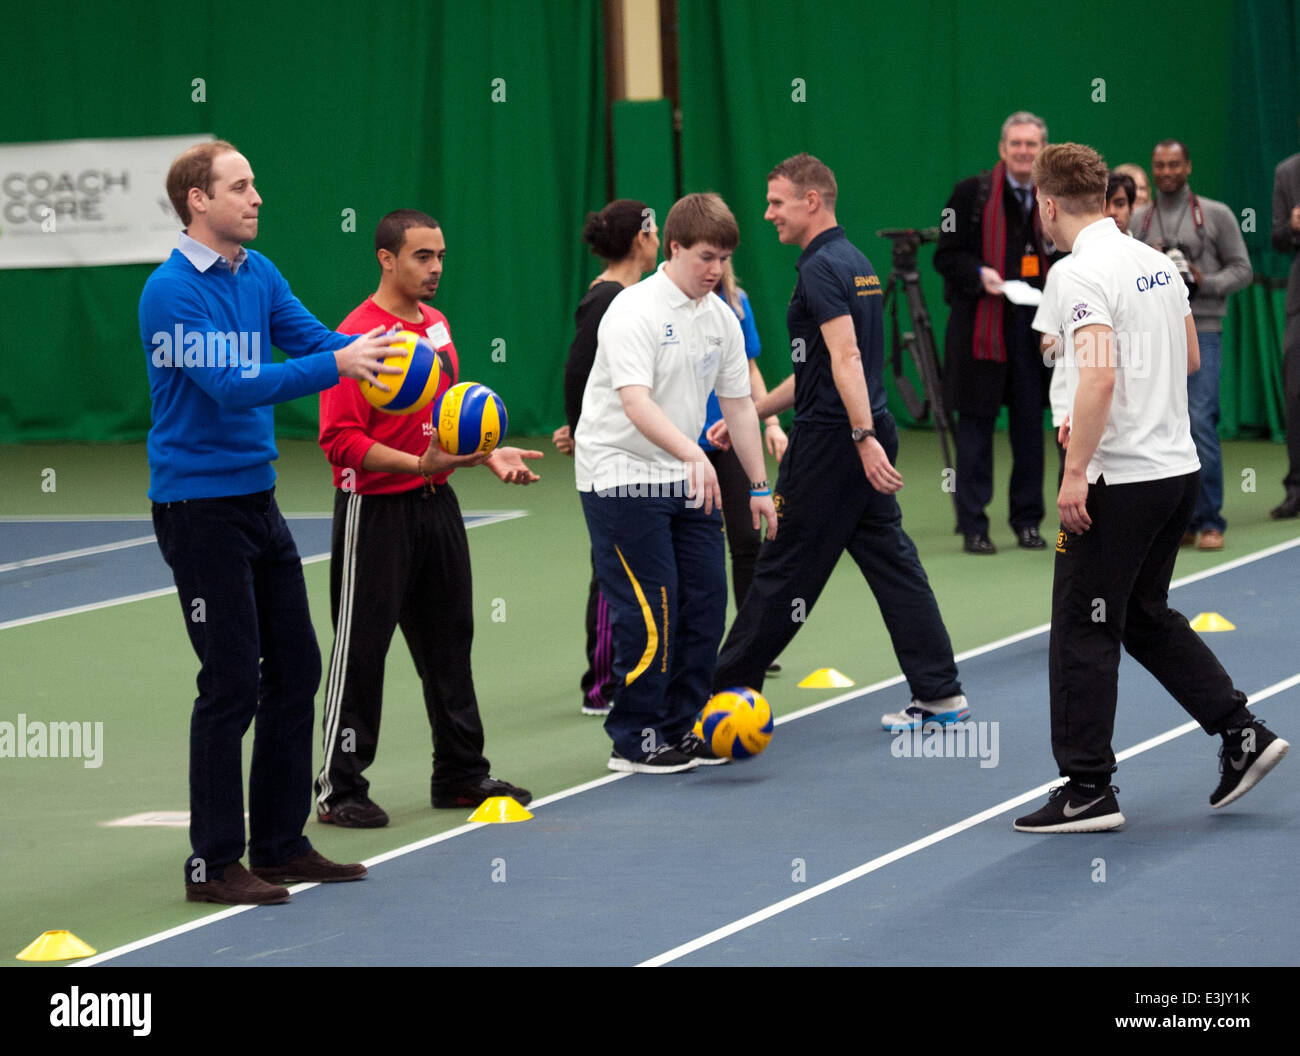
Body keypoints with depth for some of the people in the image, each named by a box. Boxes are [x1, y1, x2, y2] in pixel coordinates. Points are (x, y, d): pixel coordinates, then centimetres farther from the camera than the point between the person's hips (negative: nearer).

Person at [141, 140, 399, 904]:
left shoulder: (260, 275, 8)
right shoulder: (172, 291, -17)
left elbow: (311, 337, 1)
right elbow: (230, 386, -25)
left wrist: (376, 351, -19)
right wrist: (335, 365, -30)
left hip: (258, 497, 8)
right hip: (199, 505, -8)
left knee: (295, 668, 12)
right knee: (233, 683, -7)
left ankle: (282, 845, 22)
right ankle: (214, 863, 2)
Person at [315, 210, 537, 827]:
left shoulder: (437, 325, 11)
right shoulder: (359, 334, -16)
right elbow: (340, 439, -20)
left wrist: (488, 454, 11)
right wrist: (417, 463, -28)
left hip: (436, 503, 8)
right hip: (375, 510, -8)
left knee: (448, 639, 14)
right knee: (360, 652, -3)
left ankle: (461, 774, 24)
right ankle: (338, 789, 4)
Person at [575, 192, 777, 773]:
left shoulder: (721, 319, 7)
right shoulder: (635, 311, -17)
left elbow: (738, 403, 15)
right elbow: (636, 403, -29)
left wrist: (759, 487, 13)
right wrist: (693, 454, -43)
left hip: (685, 479, 8)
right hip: (620, 477, -8)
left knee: (705, 600, 5)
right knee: (649, 611, -10)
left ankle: (679, 726, 17)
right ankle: (635, 740, -1)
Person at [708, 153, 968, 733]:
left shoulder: (822, 268, -13)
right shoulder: (856, 262, 17)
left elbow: (846, 357, -25)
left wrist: (864, 437, -33)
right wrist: (748, 413, 26)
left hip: (830, 444, -9)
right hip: (867, 432, 9)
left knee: (782, 570, 0)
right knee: (891, 561, 8)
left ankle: (726, 689, 8)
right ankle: (940, 693, 5)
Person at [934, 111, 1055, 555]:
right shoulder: (972, 193, -1)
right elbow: (946, 255, -1)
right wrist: (980, 274, -18)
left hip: (1033, 328, 4)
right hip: (981, 326, -4)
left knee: (1030, 426, 5)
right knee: (976, 426, -1)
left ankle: (1028, 521, 15)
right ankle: (973, 527, 4)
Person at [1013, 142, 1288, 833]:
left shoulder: (1087, 273, -16)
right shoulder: (1155, 262, 10)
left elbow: (1099, 375, -26)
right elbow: (1188, 357, 20)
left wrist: (1076, 472, -23)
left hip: (1119, 481, -9)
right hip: (1176, 466, 9)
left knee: (1083, 632, 0)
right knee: (1146, 616, 21)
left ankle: (1088, 791, 2)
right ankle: (1241, 733, 16)